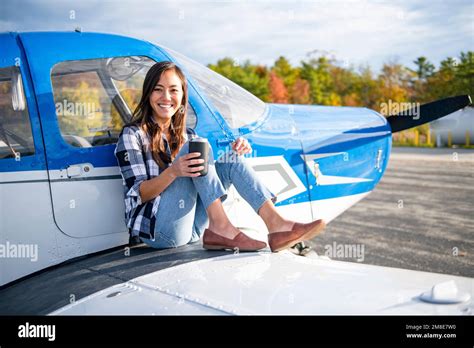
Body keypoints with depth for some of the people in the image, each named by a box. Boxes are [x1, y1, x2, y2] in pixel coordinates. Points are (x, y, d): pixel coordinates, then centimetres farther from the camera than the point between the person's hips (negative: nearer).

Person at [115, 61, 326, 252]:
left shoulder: (185, 135, 20)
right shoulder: (133, 134, 0)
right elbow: (138, 195, -11)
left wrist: (236, 153, -9)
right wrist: (173, 172, -29)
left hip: (190, 228, 6)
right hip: (158, 231, -6)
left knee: (231, 159, -9)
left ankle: (276, 224, -26)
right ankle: (220, 227, -31)